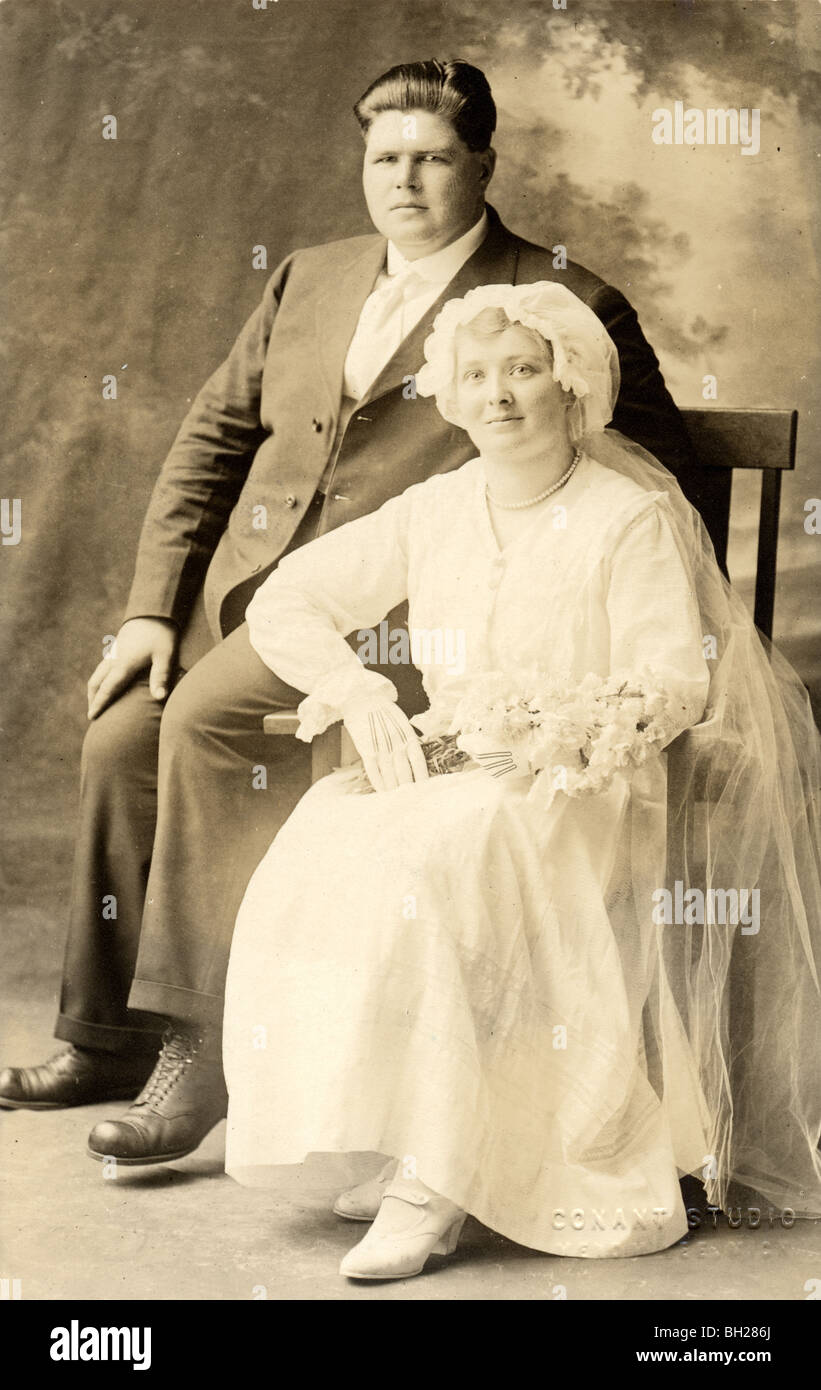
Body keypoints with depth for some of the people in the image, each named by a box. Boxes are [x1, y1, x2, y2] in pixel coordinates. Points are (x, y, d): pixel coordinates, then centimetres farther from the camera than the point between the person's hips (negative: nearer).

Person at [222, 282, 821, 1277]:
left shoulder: (633, 517, -3)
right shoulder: (433, 513, 11)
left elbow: (678, 681, -11)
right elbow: (283, 603, 12)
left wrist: (561, 727, -31)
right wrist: (361, 690, -6)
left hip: (592, 793, -5)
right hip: (453, 776, 5)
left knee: (425, 860, -34)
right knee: (320, 848, -25)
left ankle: (432, 1180, -29)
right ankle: (398, 1143, -18)